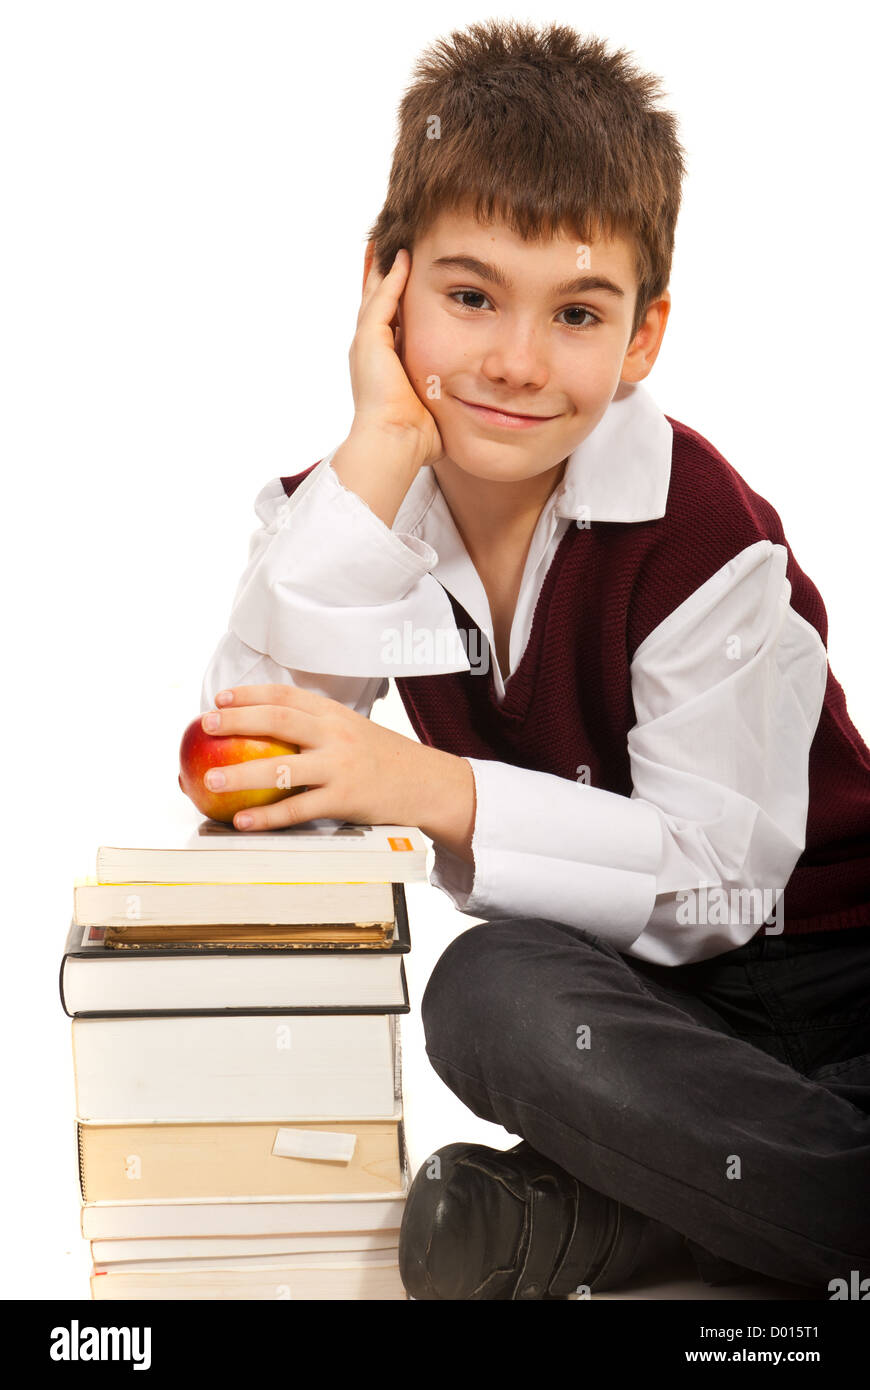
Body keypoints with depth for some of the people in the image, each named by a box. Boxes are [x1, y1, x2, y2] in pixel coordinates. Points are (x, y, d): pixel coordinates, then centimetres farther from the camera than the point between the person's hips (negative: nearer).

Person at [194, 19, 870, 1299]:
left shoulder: (699, 530, -16)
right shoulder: (350, 507, -3)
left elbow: (717, 878, -18)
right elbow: (244, 776, -17)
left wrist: (433, 790, -30)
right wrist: (377, 463, -22)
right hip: (610, 981, 3)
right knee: (489, 995, -33)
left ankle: (600, 1216, -16)